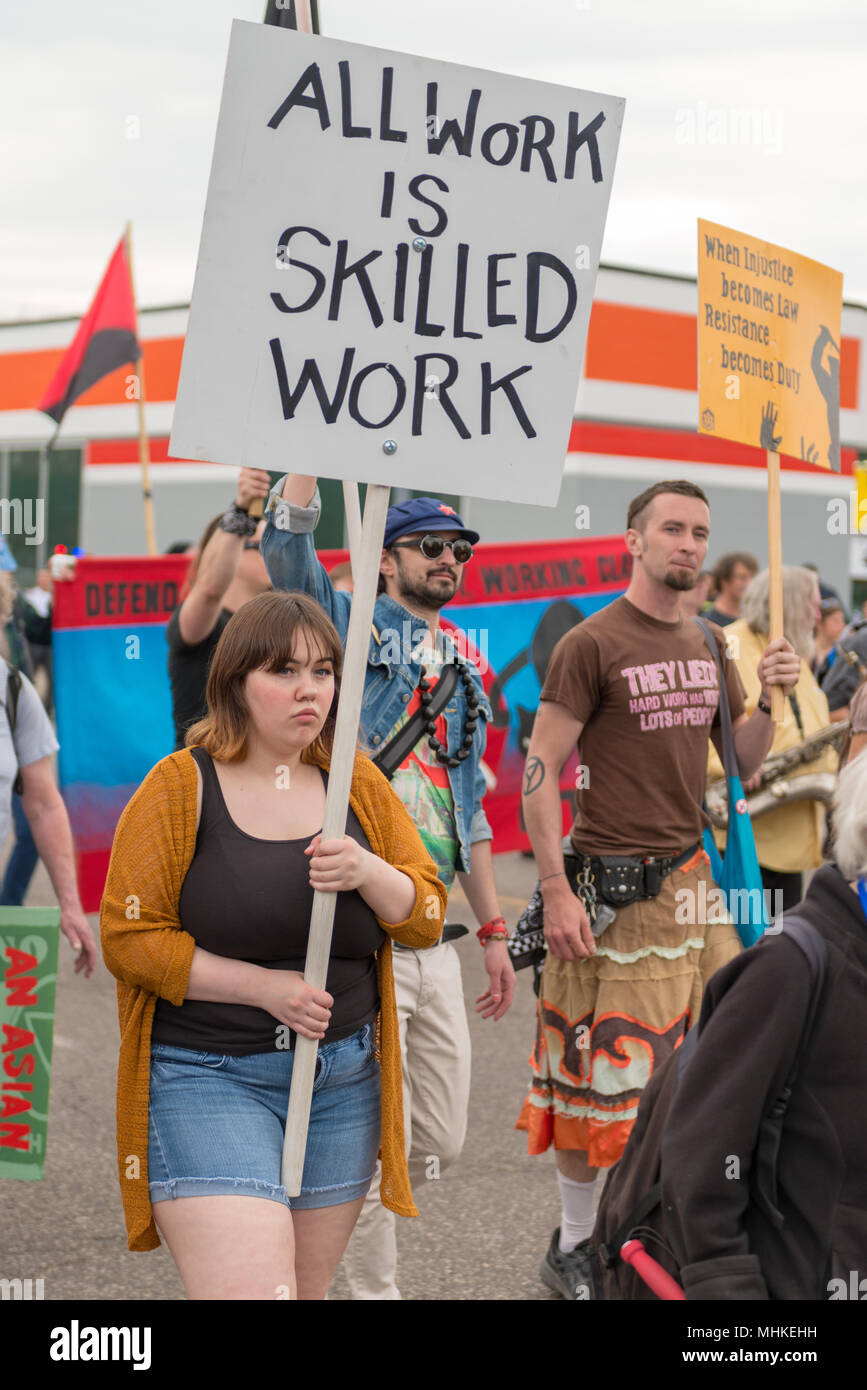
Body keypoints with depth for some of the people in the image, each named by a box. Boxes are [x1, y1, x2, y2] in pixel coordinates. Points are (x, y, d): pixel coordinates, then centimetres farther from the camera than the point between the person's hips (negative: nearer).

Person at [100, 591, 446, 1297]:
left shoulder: (360, 785, 8)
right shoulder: (181, 786, -5)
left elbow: (428, 917, 8)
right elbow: (129, 937, -8)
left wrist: (369, 872, -14)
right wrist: (265, 986, -14)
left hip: (345, 1078, 5)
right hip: (209, 1078, -5)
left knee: (307, 1289, 13)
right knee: (252, 1289, -20)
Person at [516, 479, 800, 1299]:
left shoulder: (707, 646, 12)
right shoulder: (591, 645, -9)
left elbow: (743, 763, 17)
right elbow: (540, 769, -10)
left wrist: (771, 695, -2)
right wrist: (555, 890, -16)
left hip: (694, 882, 7)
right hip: (615, 888, -6)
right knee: (600, 1077, 0)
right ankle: (574, 1247, 14)